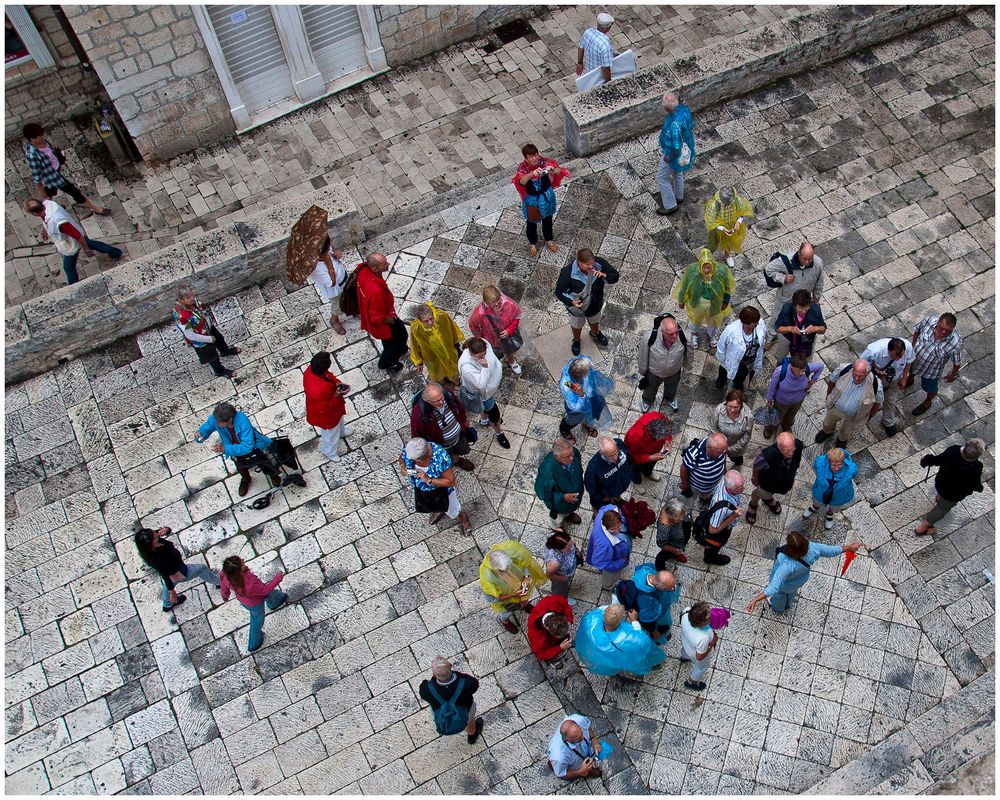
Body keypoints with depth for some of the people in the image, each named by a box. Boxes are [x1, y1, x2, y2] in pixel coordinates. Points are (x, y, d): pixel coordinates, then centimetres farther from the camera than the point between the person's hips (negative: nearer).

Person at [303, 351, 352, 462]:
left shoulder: (311, 369, -26)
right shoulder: (319, 390, -50)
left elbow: (329, 376, -3)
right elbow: (323, 409, -33)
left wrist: (336, 383, -17)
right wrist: (336, 396, -30)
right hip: (327, 416, -7)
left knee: (339, 420, 39)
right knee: (331, 434, 26)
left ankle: (341, 431, 72)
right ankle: (329, 452, 57)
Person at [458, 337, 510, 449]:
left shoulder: (484, 344, -26)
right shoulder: (466, 366, -45)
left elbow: (494, 359, -3)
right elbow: (481, 385, -42)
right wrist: (485, 368, -51)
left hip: (492, 384, 6)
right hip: (481, 394, -6)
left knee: (487, 406, 36)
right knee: (494, 414, 16)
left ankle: (484, 419, 68)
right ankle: (499, 433, 48)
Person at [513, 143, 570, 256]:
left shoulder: (544, 162, -20)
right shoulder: (523, 167, -26)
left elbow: (559, 171, -27)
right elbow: (522, 181, -45)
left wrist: (553, 169, -51)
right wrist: (532, 174, -64)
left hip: (546, 196, 2)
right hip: (532, 199, -2)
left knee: (547, 219, 26)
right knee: (531, 222, 20)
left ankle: (549, 240, 54)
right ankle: (532, 243, 50)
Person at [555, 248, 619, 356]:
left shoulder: (599, 263, -29)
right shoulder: (568, 272, -36)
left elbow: (615, 276, -17)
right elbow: (559, 291, -23)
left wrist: (604, 275, -39)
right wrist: (571, 301, -40)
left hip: (595, 304, 3)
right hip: (577, 306, -3)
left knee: (594, 321, 34)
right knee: (577, 325, 29)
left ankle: (595, 334, 68)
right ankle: (576, 340, 62)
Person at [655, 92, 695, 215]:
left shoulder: (674, 125, -43)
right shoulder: (684, 108, -17)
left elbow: (676, 149, -33)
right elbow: (691, 125, 2)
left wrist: (668, 158, -15)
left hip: (674, 154, -8)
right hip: (686, 148, 8)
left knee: (661, 178, 14)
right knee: (677, 173, 31)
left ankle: (670, 205, 29)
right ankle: (679, 196, 54)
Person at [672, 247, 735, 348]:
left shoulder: (721, 271, -34)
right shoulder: (691, 271, -36)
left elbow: (728, 288, -13)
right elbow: (684, 287, -16)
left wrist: (726, 302, -1)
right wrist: (681, 301, -2)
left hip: (715, 305, 1)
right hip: (696, 304, 0)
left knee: (713, 320, 32)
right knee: (695, 318, 33)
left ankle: (712, 335, 66)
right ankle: (694, 333, 67)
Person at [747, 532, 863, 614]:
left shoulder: (787, 566, -51)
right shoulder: (813, 549, -39)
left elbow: (774, 586, -52)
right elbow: (830, 551, -22)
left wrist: (755, 600, -56)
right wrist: (849, 547, -5)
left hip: (785, 584, -4)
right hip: (800, 579, 4)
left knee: (780, 593, 33)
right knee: (792, 591, 39)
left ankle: (777, 608, 66)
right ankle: (787, 604, 72)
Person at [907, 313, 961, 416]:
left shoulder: (955, 342, -39)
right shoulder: (929, 320, -33)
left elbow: (957, 362, -20)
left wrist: (953, 375, -4)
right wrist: (912, 345, 0)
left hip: (931, 370, -2)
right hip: (914, 356, 3)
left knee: (931, 389, 27)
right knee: (910, 370, 37)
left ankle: (927, 402, 60)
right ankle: (910, 380, 73)